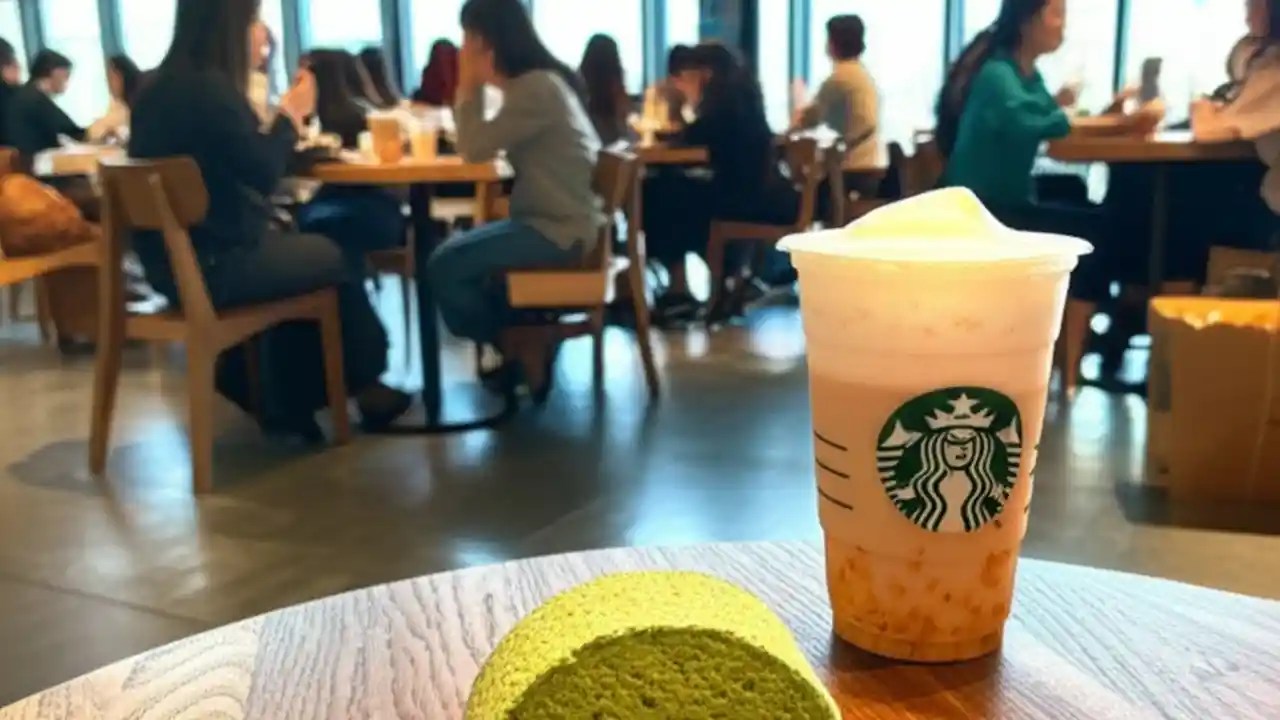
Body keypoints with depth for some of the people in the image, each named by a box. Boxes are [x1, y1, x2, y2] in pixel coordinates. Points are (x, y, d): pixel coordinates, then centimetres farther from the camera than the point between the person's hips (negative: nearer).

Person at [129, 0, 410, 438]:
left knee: (302, 248, 23)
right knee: (333, 258, 12)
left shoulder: (158, 86, 7)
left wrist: (282, 119, 9)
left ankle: (288, 401, 26)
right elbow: (263, 174, -14)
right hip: (212, 264, -8)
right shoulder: (210, 88, -20)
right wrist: (291, 115, -1)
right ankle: (362, 385, 33)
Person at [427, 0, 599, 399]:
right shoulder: (536, 81, 13)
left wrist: (469, 83, -10)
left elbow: (474, 147, -16)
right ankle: (526, 344, 16)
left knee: (445, 266, -16)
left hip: (560, 229, -10)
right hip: (552, 220, 10)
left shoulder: (535, 88, -19)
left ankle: (518, 353, 5)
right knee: (459, 254, 16)